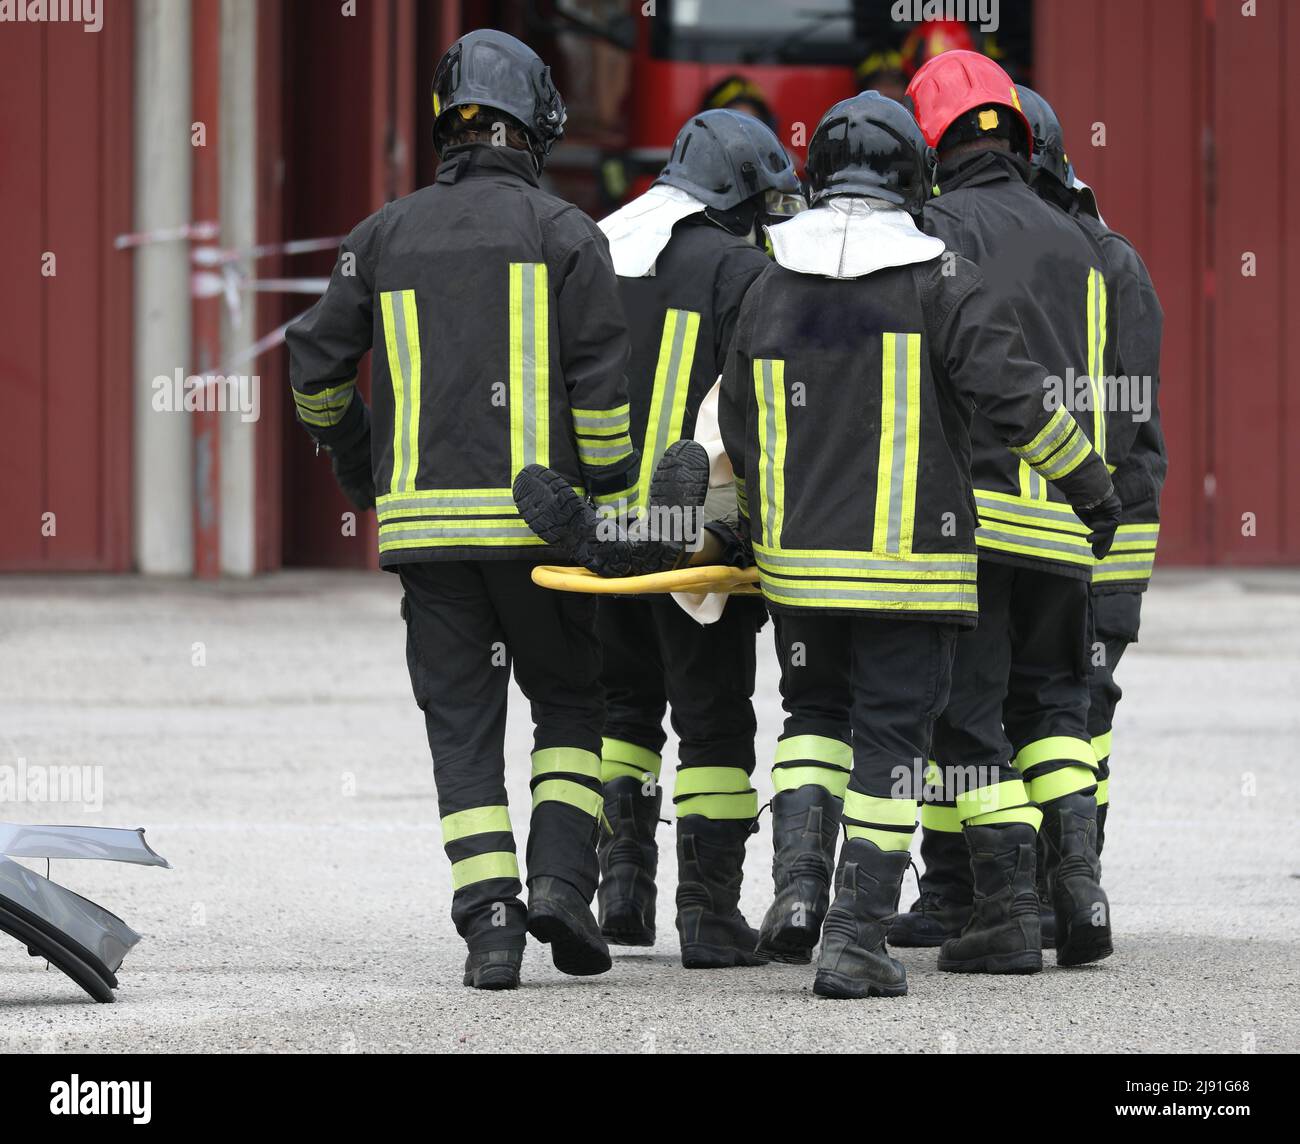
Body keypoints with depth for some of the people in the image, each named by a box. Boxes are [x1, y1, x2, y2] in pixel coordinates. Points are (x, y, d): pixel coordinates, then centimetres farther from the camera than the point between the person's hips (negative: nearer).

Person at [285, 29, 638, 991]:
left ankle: (489, 919, -5)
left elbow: (316, 363, 14)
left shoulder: (386, 236, 9)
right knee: (570, 705, 13)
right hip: (536, 514, -2)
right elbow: (600, 390, -7)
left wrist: (353, 461, 31)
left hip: (423, 519, 2)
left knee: (462, 728, 6)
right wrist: (614, 512, -2)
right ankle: (560, 878, -4)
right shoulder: (565, 234, -1)